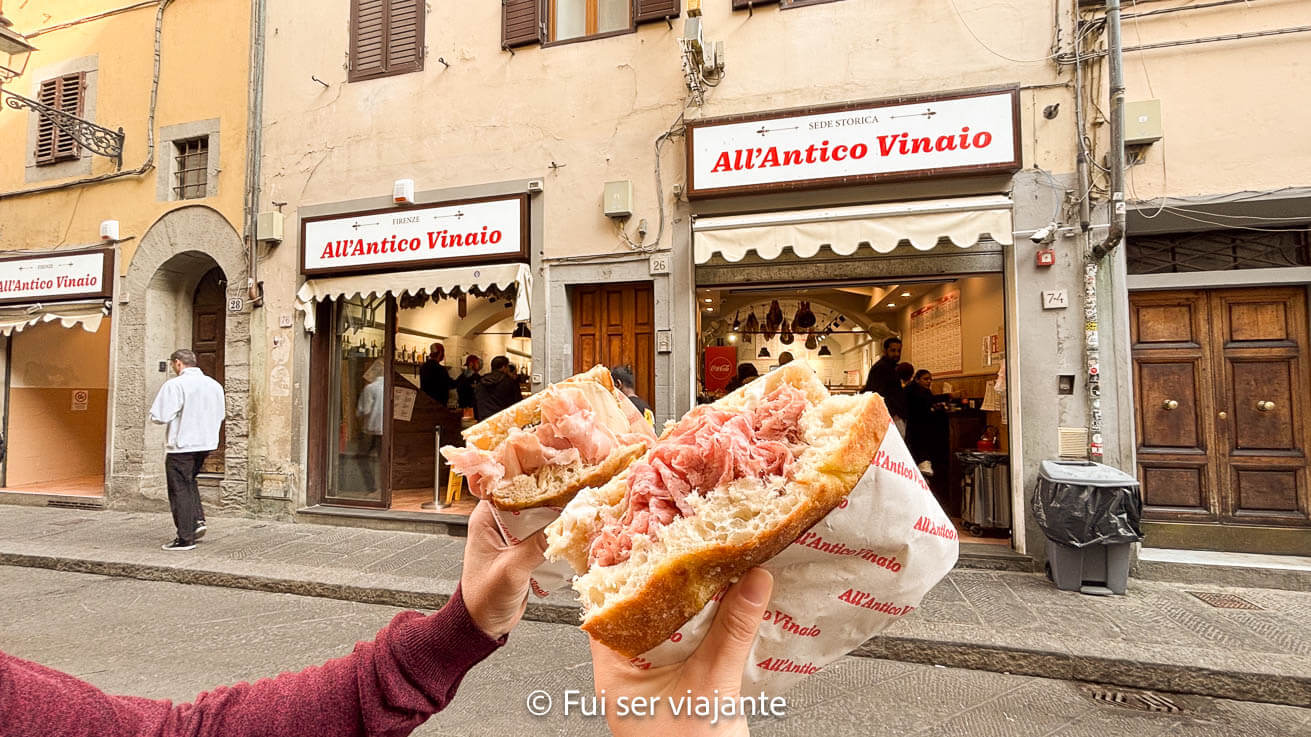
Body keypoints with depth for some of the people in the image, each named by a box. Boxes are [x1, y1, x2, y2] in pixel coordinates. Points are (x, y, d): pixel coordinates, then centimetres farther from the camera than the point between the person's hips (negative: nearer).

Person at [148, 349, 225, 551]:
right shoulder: (214, 385, 7)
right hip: (206, 443, 7)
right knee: (190, 482, 25)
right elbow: (220, 415, 15)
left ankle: (185, 538, 8)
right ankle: (198, 520, 13)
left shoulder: (175, 385, -14)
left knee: (180, 490, 3)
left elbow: (159, 417, -18)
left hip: (181, 445, -7)